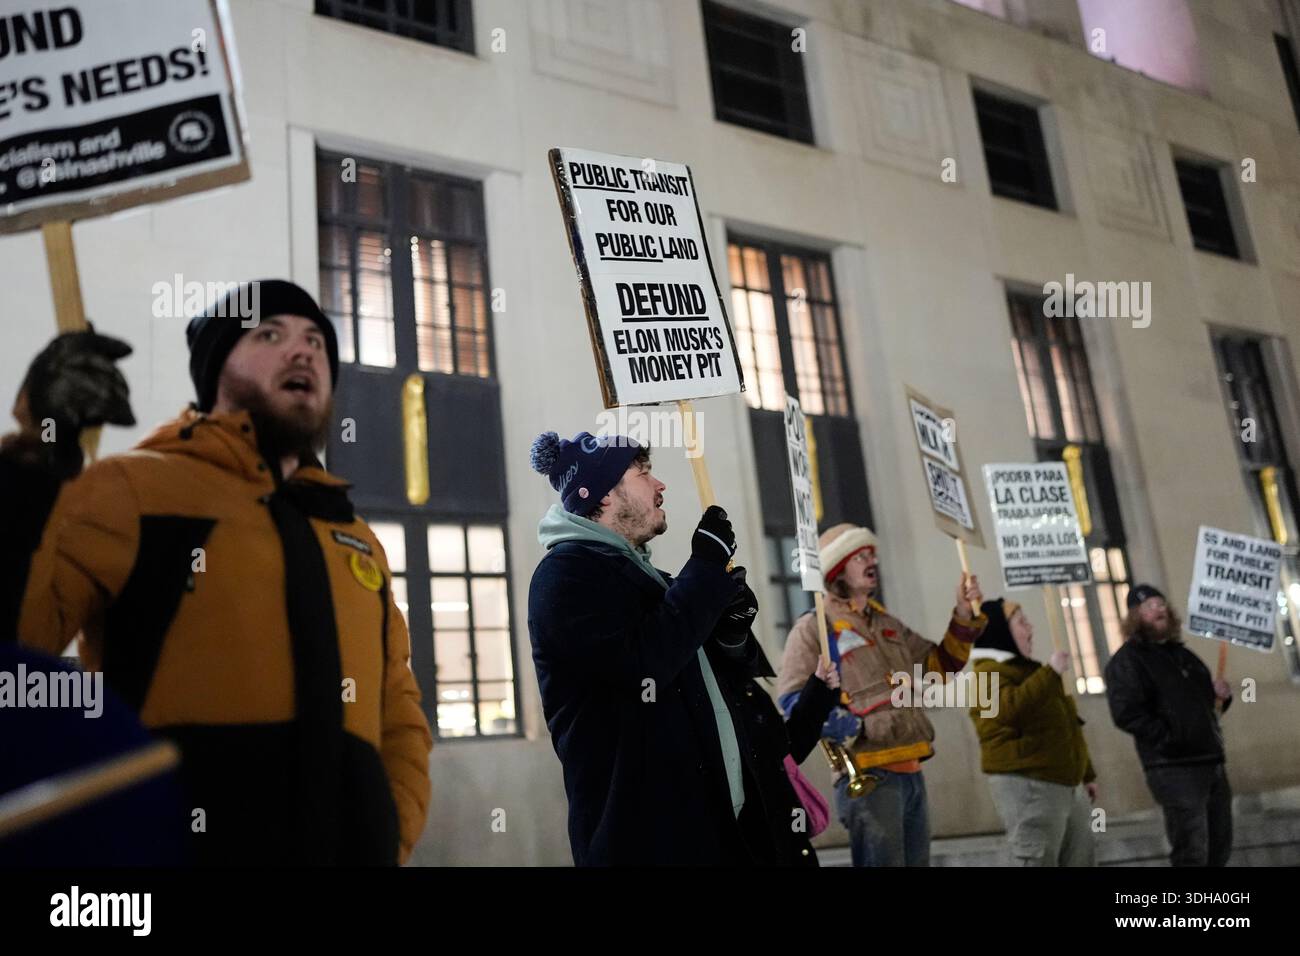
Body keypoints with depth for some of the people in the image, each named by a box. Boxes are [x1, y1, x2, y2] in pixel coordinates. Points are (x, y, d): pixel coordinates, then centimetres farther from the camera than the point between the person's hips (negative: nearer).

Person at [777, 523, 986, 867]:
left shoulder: (887, 624, 21)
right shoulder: (814, 627, -4)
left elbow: (941, 665, 26)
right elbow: (793, 699, -12)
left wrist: (964, 616, 13)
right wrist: (856, 727, -24)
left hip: (910, 772, 8)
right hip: (868, 776, -8)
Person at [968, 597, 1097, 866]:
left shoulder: (1027, 669, 22)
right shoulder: (989, 673, -10)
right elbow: (1009, 708, -33)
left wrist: (1086, 774, 28)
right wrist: (1051, 672, -27)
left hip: (1065, 783, 10)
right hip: (1027, 786, -10)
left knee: (1082, 859, 12)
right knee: (1038, 861, -10)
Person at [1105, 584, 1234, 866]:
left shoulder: (1181, 653, 21)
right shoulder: (1126, 660, -5)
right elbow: (1125, 713, -18)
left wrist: (1220, 694, 8)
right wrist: (1170, 737, -22)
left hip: (1212, 763, 9)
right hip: (1174, 769, -8)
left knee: (1220, 848, 13)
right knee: (1192, 855, -9)